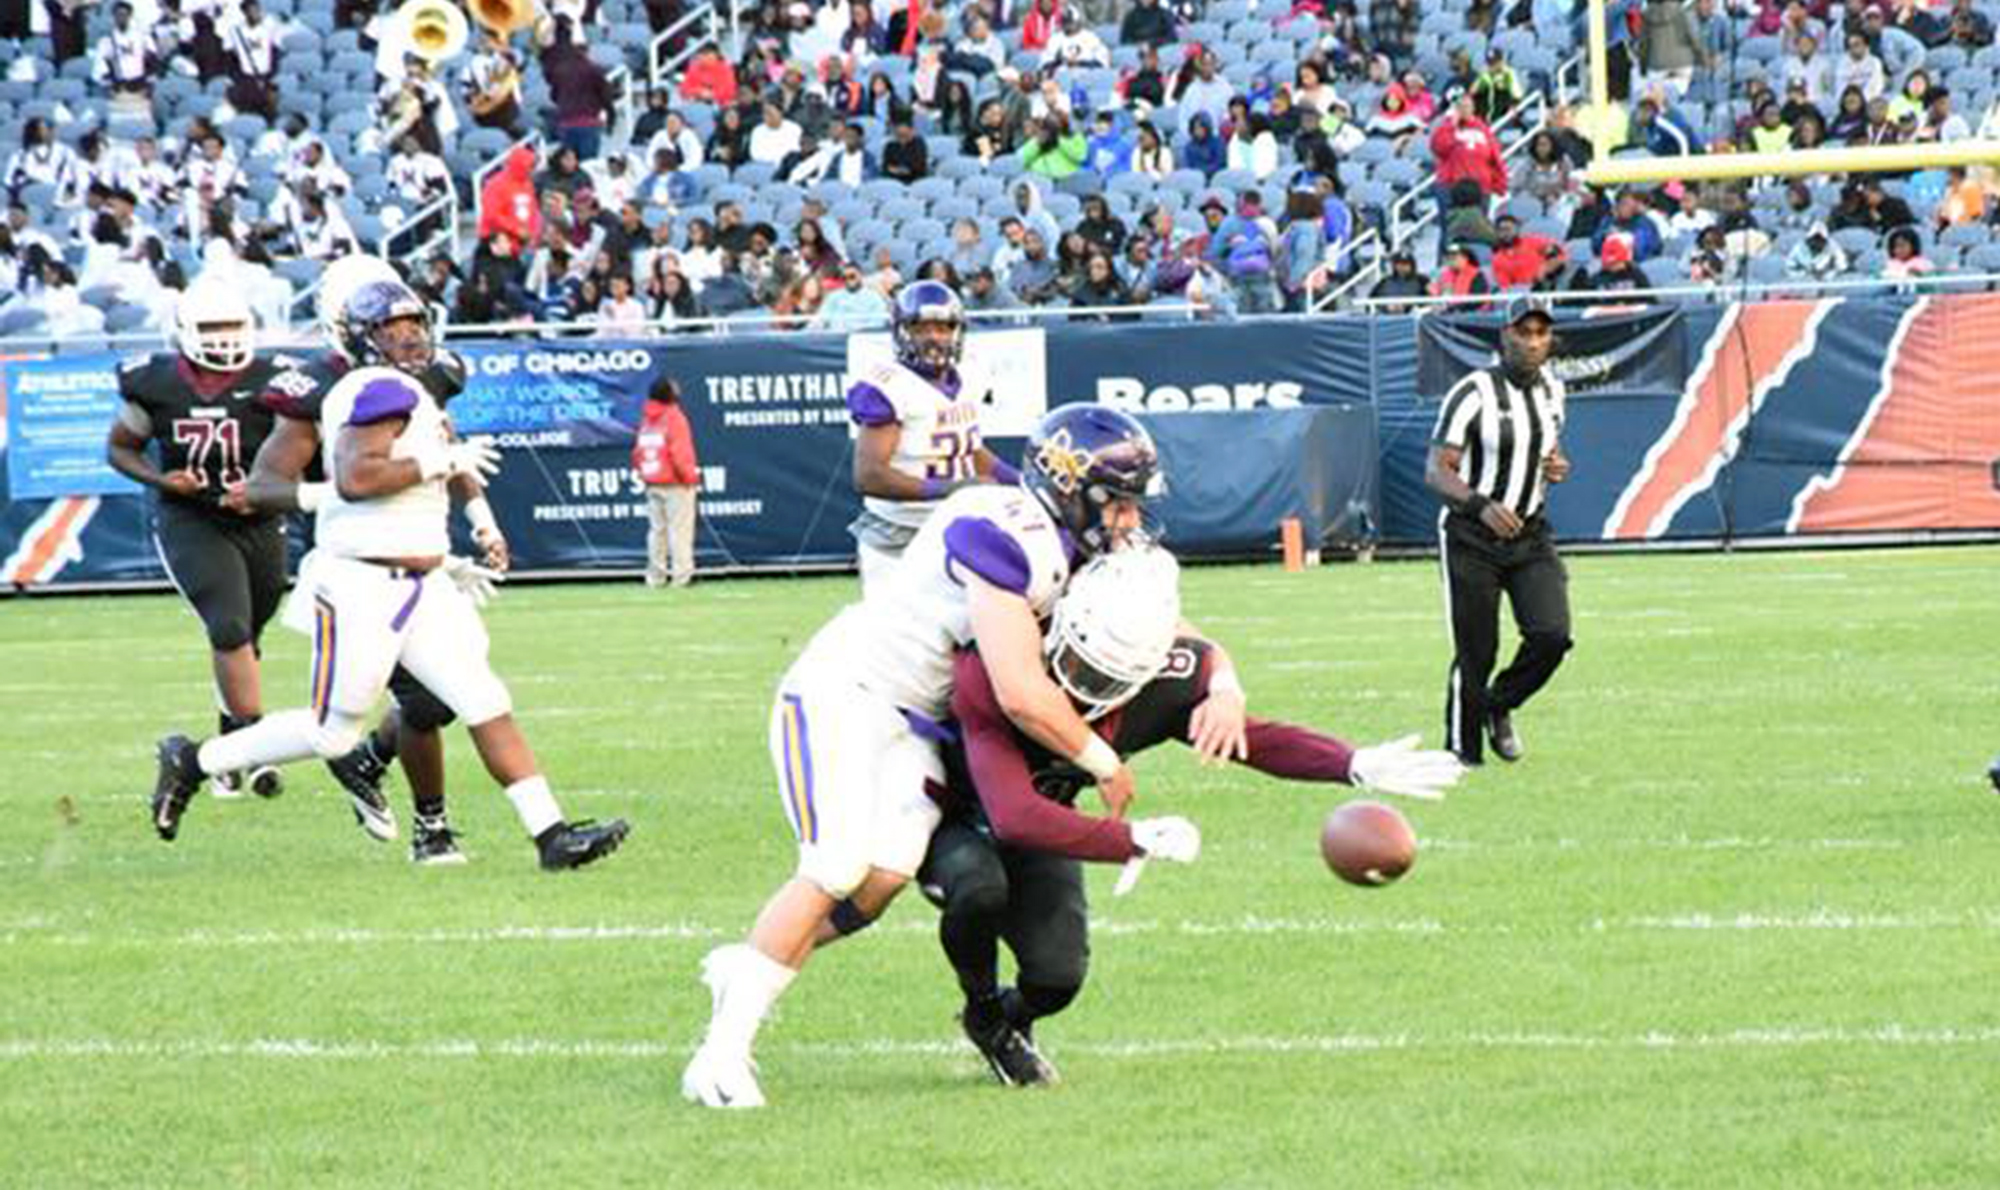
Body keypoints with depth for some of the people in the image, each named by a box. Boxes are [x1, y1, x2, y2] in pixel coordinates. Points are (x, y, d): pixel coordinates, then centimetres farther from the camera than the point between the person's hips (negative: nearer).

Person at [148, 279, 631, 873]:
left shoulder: (407, 396, 17)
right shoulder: (382, 390, -14)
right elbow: (355, 478, -28)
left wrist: (445, 564, 22)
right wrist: (443, 461, -21)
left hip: (419, 588, 9)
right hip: (362, 592, -9)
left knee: (487, 705, -1)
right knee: (332, 731, 3)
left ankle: (551, 833, -5)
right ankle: (194, 761, 20)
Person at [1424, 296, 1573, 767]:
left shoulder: (1551, 390, 7)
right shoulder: (1474, 393, -14)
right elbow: (1436, 471, -17)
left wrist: (1558, 467, 0)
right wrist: (1482, 506, -34)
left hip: (1531, 536, 5)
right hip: (1471, 539, -5)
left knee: (1551, 635, -10)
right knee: (1475, 653, -3)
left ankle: (1498, 707, 17)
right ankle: (1461, 754, 13)